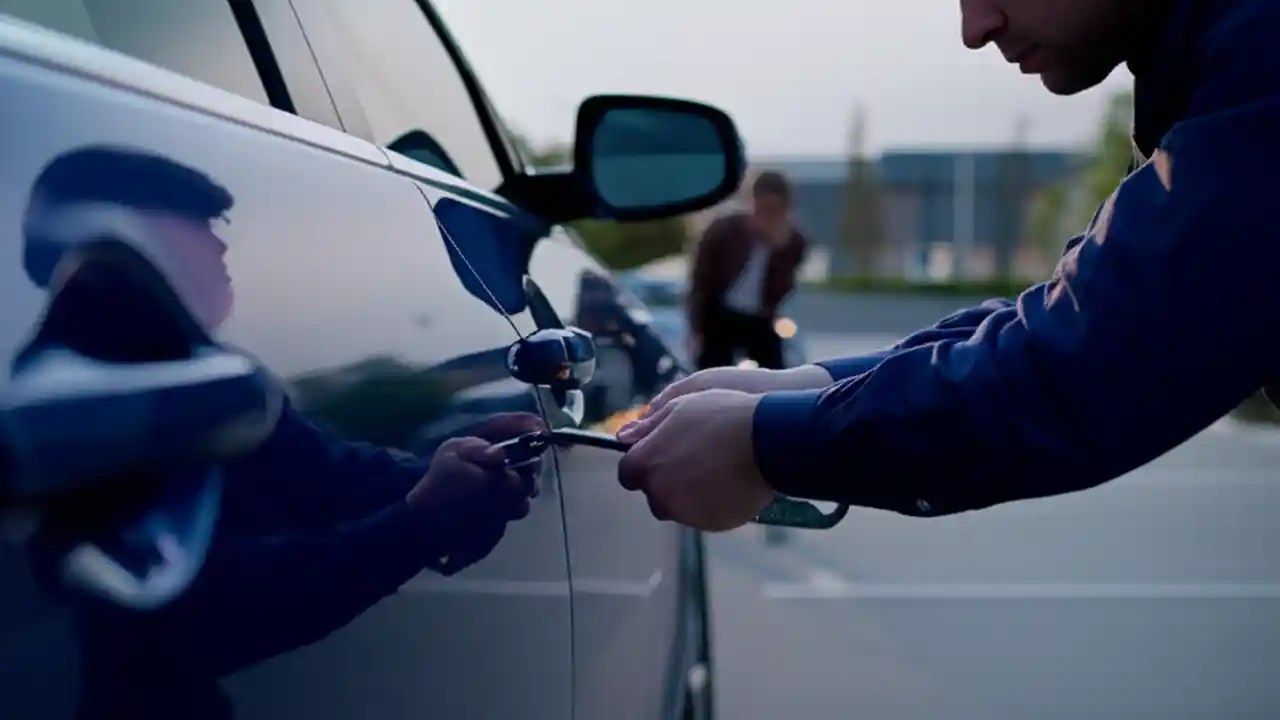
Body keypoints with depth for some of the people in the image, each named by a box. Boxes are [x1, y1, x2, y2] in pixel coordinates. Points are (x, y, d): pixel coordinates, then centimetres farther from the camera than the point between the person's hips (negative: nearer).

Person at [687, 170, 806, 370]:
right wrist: (696, 328, -10)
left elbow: (780, 293, -11)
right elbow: (701, 281, -6)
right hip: (721, 318, -2)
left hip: (760, 323, 2)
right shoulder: (723, 229, -12)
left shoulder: (792, 242, -7)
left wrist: (779, 249, -22)